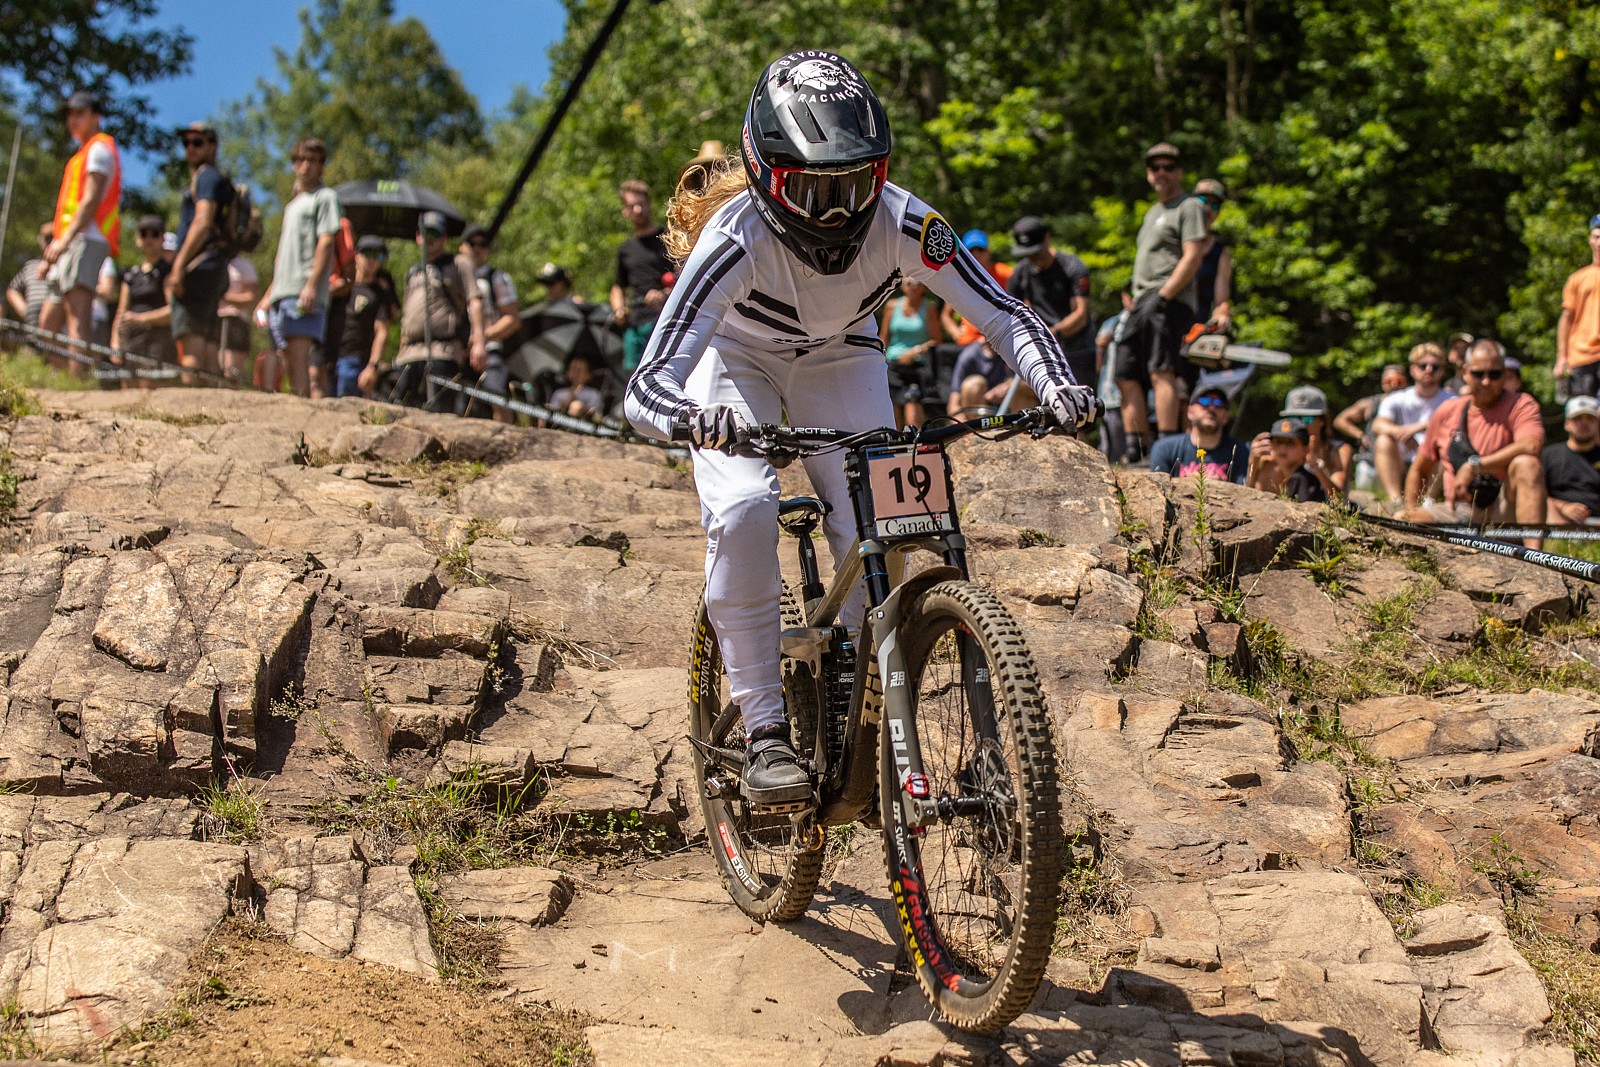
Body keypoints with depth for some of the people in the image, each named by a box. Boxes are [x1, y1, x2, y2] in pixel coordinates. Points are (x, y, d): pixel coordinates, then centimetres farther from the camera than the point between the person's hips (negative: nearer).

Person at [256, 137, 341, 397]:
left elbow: (326, 242, -9)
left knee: (298, 357, -16)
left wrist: (312, 285, -20)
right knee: (273, 358, 5)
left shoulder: (325, 197, 3)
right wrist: (269, 295, 25)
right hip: (282, 292, 9)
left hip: (304, 294, -9)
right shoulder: (293, 202, 28)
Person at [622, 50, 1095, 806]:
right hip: (736, 360, -2)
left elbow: (1004, 314, -25)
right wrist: (690, 416, -67)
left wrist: (1056, 387, -44)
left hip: (838, 360, 3)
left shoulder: (902, 224, -31)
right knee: (743, 512, -29)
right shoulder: (737, 238, -38)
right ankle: (765, 730, -17)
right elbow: (646, 388, -45)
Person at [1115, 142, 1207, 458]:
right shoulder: (1153, 212, 27)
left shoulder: (1189, 207, -1)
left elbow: (1192, 258, -12)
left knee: (1162, 373, -20)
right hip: (1142, 306, 9)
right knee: (1126, 377, 3)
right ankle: (1137, 451, 5)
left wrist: (1162, 296, -19)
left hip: (1169, 304, -9)